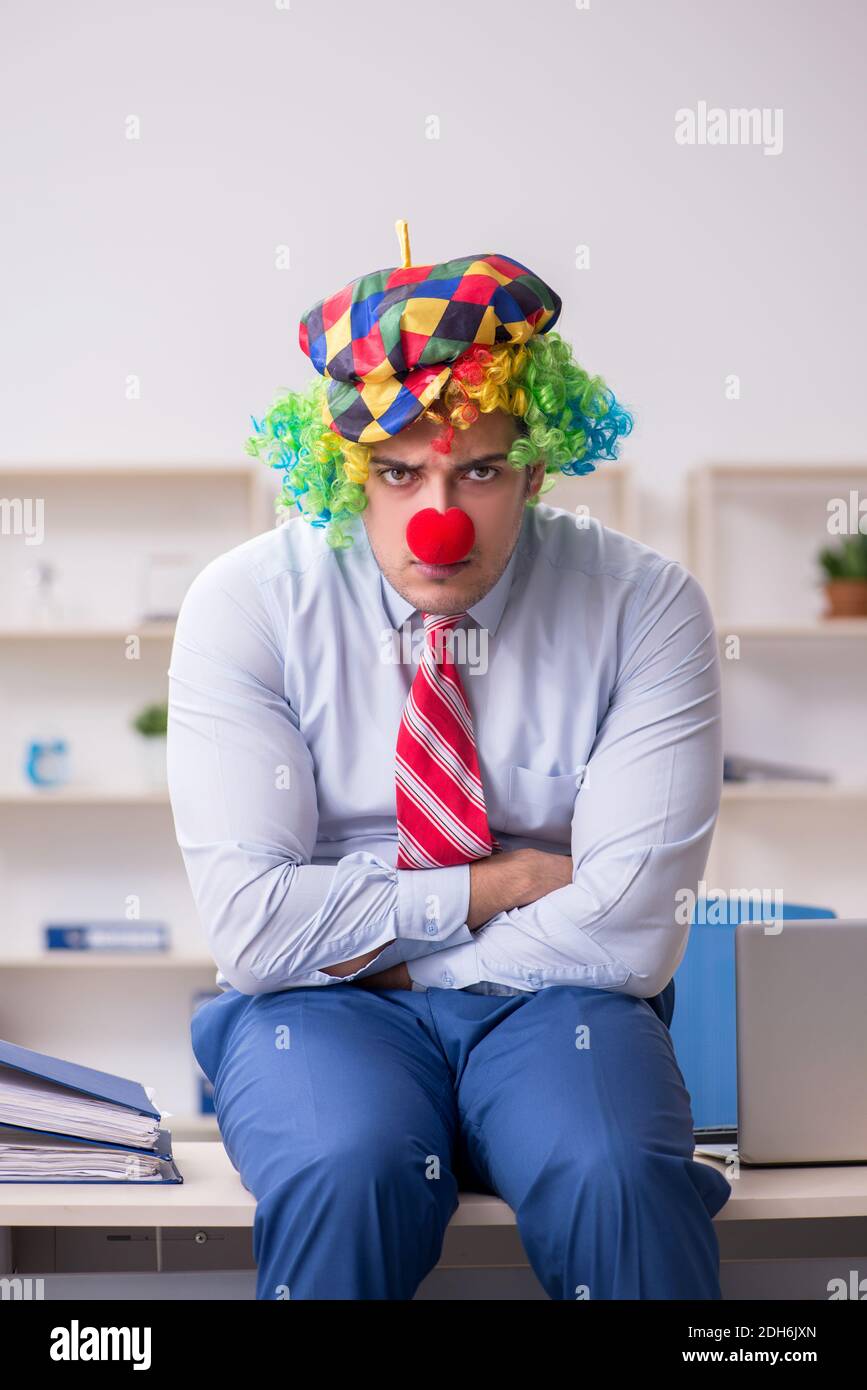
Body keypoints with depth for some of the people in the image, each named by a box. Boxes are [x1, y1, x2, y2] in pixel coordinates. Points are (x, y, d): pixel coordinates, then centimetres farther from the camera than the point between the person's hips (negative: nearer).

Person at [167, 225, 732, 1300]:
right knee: (347, 1169, -33)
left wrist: (382, 953, -12)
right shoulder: (245, 605, -7)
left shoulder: (645, 605, -7)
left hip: (550, 1005, 1)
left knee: (616, 1177, -30)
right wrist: (494, 885, -12)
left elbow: (626, 928, -12)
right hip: (321, 1007, 0)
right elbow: (254, 921, -14)